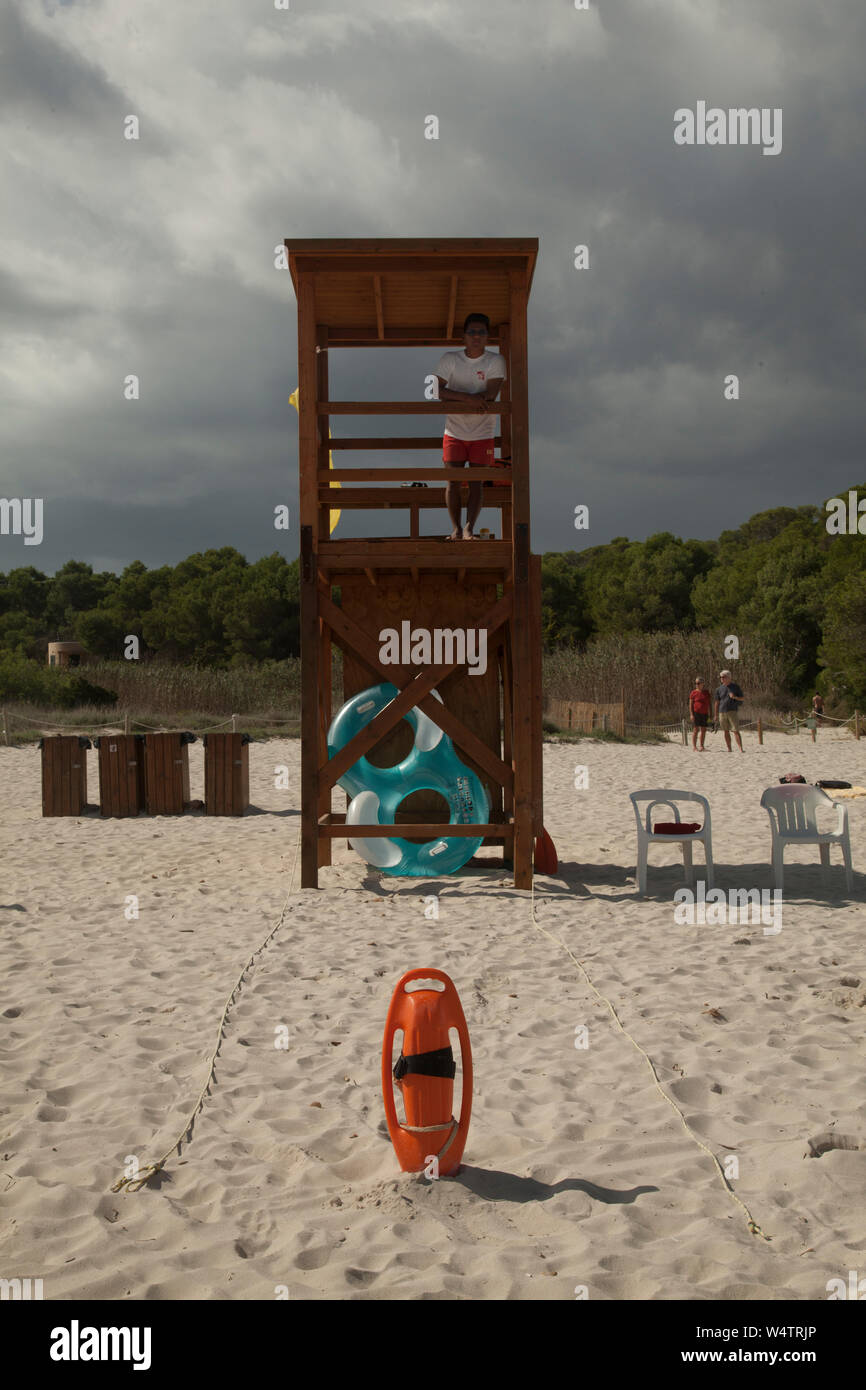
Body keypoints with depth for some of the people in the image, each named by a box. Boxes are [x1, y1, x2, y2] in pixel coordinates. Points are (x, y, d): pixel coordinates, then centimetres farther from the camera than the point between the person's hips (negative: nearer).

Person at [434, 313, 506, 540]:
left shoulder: (496, 361, -4)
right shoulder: (450, 359, -2)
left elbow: (490, 396, -16)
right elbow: (439, 391, -15)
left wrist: (455, 398, -17)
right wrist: (471, 398, -27)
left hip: (482, 434, -1)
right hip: (454, 432, 1)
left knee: (476, 483, -5)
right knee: (453, 481, -2)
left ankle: (469, 529, -6)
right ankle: (456, 529, 5)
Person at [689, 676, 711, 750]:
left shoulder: (706, 692, 9)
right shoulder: (694, 693, -2)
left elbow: (708, 704, 13)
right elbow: (690, 704, -3)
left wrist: (709, 714, 8)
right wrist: (691, 714, -12)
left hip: (704, 714, 5)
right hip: (696, 713, -5)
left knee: (704, 730, 7)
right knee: (695, 730, -8)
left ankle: (702, 747, 16)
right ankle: (694, 747, -9)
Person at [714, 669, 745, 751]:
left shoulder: (735, 687, 3)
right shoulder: (720, 689, 9)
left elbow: (743, 698, 6)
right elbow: (717, 702, 12)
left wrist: (735, 697, -14)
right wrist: (716, 715, 8)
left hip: (733, 711, -3)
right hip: (722, 712, 3)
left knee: (735, 731, -10)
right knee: (726, 731, 5)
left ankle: (741, 749, -12)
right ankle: (729, 749, 13)